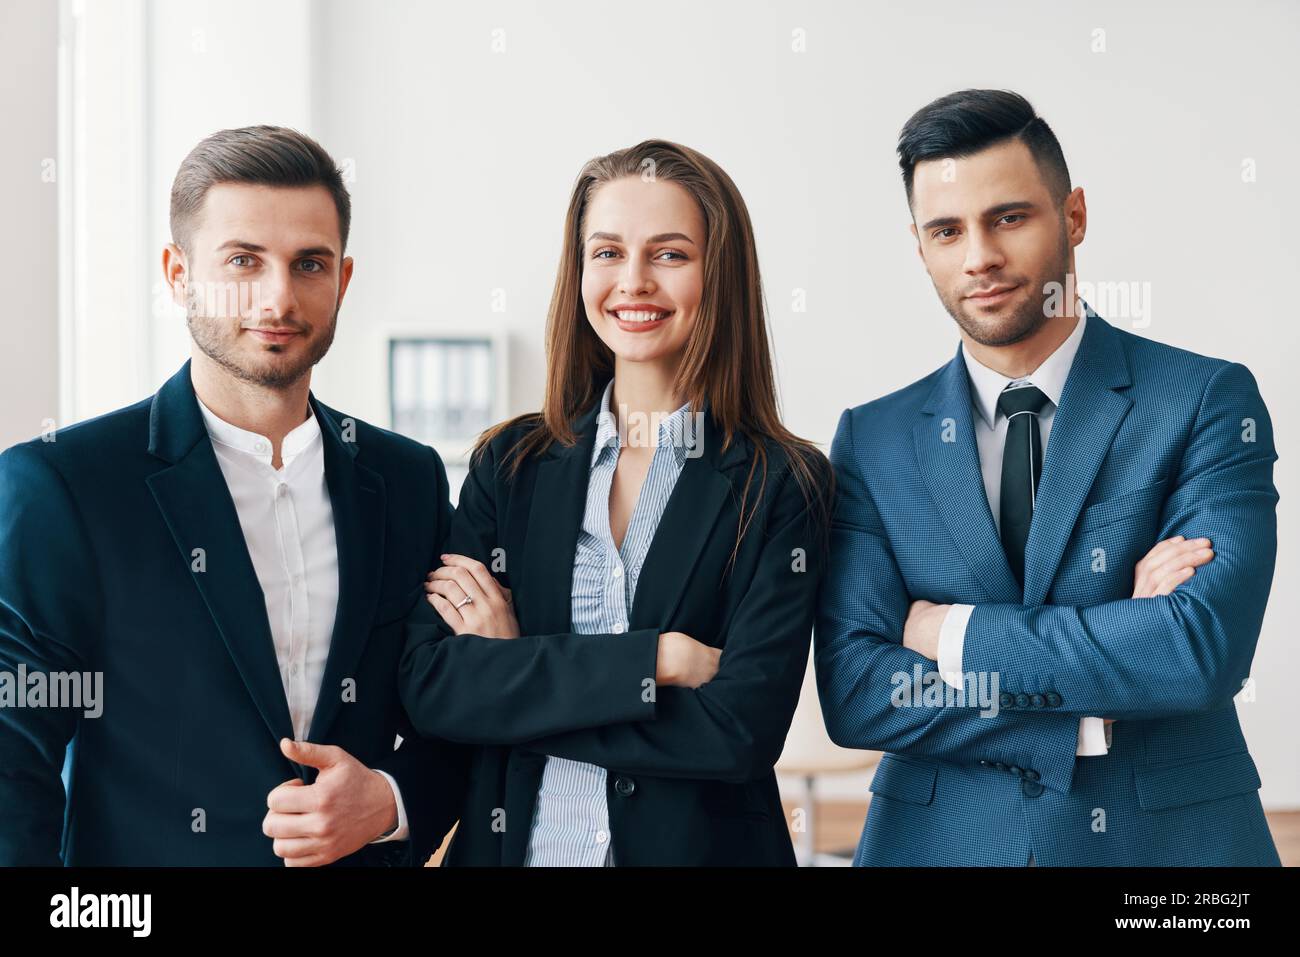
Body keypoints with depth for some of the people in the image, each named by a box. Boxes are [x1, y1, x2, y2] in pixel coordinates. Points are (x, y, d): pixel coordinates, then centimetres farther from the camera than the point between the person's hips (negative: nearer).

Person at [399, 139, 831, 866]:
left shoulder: (786, 485, -8)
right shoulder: (512, 464, -1)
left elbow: (743, 729, -18)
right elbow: (429, 687, -10)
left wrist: (512, 682, -13)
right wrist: (652, 659, -19)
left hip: (697, 842, -2)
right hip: (511, 841, 2)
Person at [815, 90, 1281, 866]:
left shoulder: (1208, 401, -7)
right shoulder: (874, 440, 0)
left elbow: (1204, 649, -20)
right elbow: (852, 694, -9)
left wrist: (954, 631, -13)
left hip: (1168, 835, -1)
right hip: (942, 838, 2)